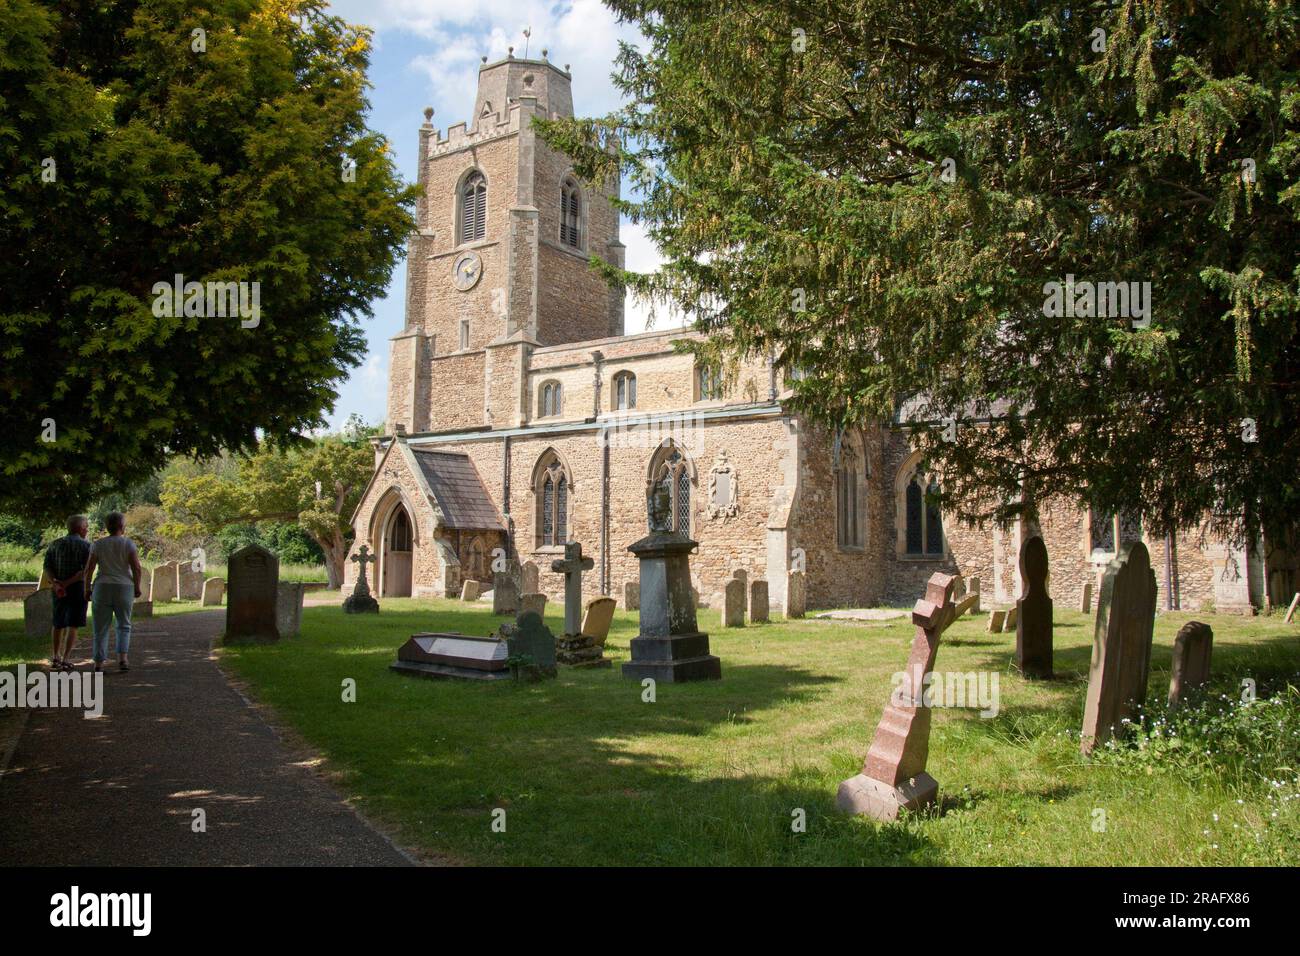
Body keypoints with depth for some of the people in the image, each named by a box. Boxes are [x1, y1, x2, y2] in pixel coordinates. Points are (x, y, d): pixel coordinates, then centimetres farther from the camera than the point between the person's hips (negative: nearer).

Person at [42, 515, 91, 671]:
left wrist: (55, 582, -12)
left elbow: (47, 566, -2)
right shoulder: (86, 545, -7)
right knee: (73, 625, 0)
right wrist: (68, 582, -16)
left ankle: (56, 657, 29)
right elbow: (86, 570, -18)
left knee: (58, 623, 20)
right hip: (77, 588, -5)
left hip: (58, 589, 5)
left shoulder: (55, 544, 9)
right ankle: (66, 659, -8)